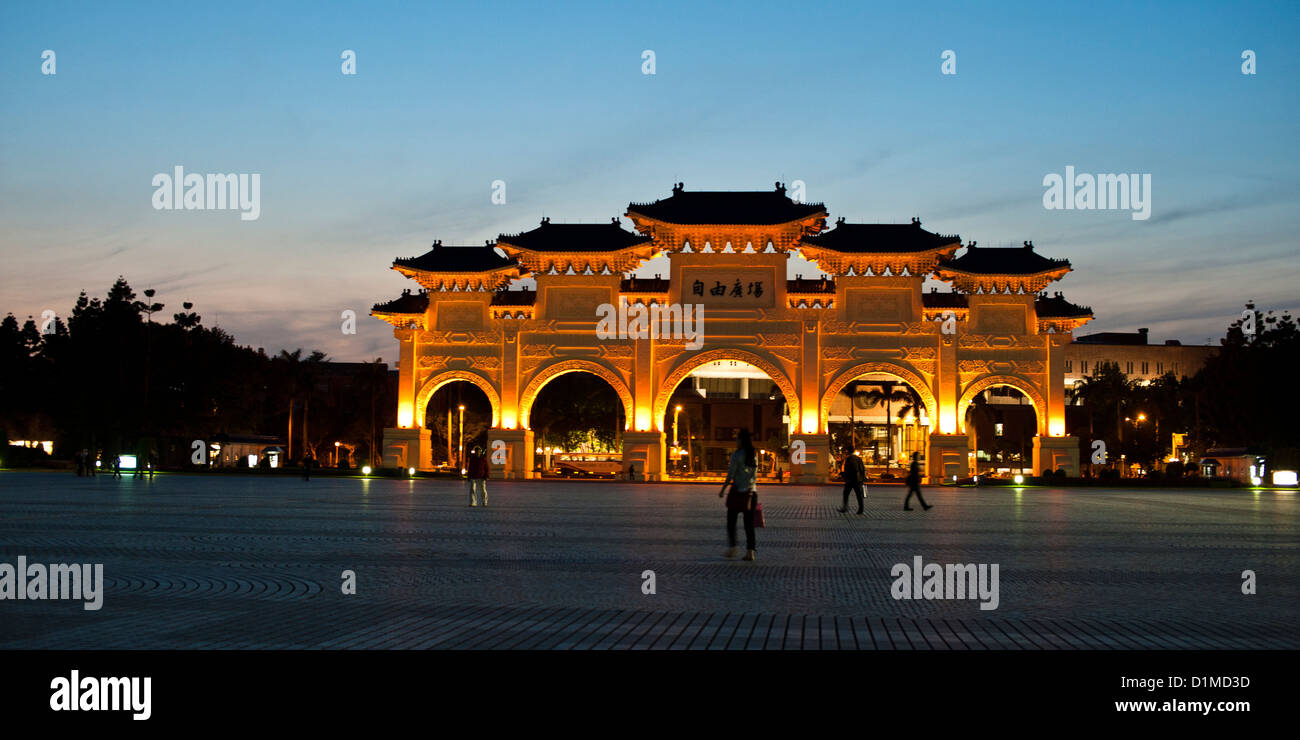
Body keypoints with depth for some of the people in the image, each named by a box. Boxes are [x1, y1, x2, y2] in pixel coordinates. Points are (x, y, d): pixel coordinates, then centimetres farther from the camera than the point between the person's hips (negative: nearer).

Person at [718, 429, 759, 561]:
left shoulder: (737, 455, -10)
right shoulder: (754, 456, 9)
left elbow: (730, 475, -11)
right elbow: (754, 476, 12)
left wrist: (723, 490, -3)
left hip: (737, 491, -5)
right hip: (751, 492, 5)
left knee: (731, 521, 7)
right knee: (749, 523, 5)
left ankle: (732, 548, 1)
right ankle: (750, 551, 0)